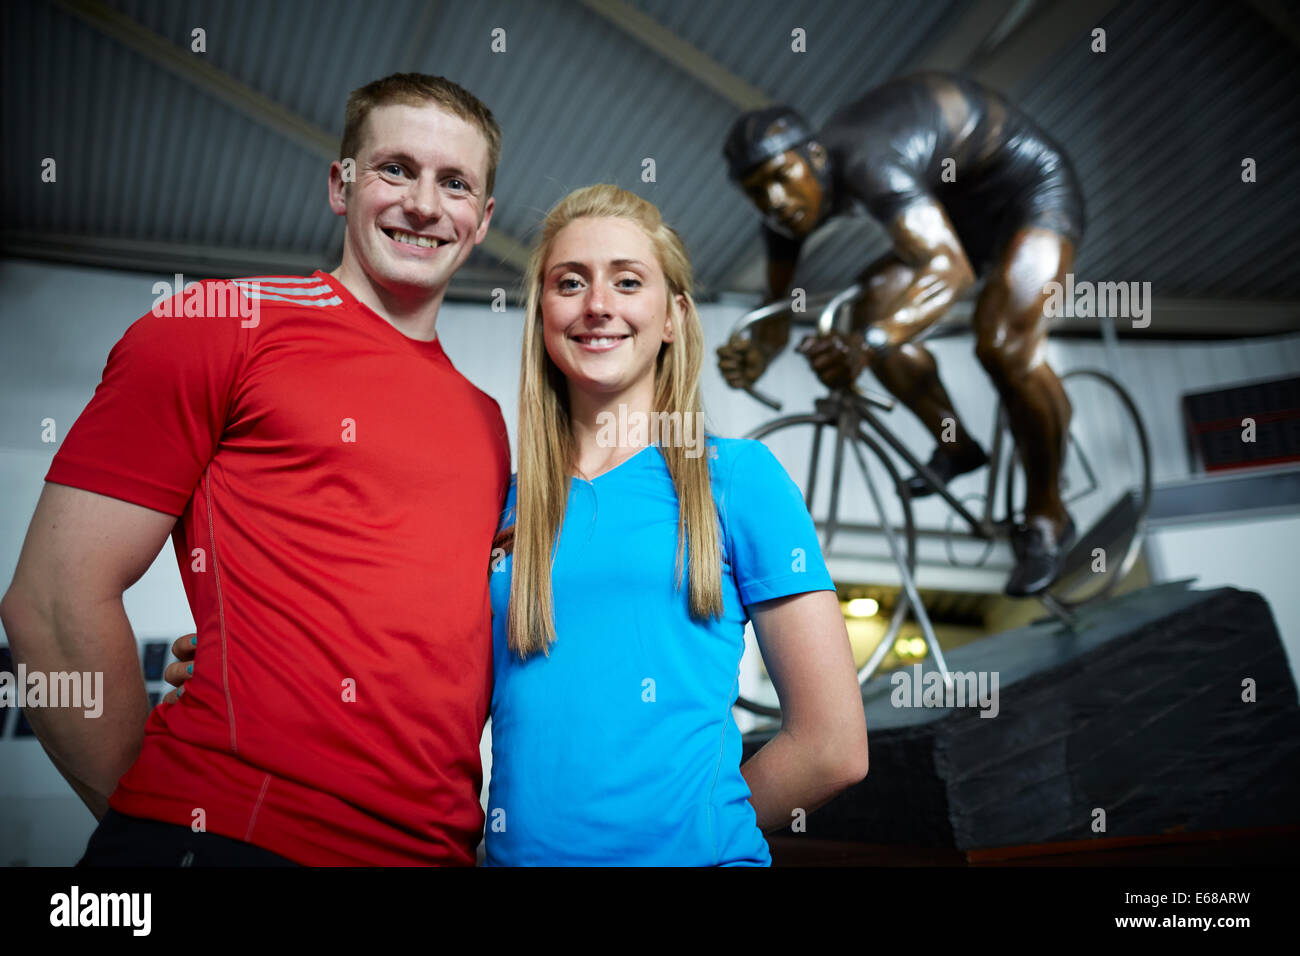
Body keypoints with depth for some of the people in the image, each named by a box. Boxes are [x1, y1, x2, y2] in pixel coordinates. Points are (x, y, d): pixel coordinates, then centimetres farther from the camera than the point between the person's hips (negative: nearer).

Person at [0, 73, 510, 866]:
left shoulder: (485, 421, 13)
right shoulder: (218, 326, -4)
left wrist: (463, 817, 8)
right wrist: (164, 818, -6)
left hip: (438, 845, 6)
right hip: (230, 835, -6)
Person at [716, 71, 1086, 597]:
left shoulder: (866, 164, -38)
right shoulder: (787, 209, -13)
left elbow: (951, 266, -52)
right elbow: (778, 309, -7)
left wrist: (868, 343, -67)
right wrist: (756, 355, -31)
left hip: (1035, 186, -8)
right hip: (962, 207, 8)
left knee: (1004, 345, -28)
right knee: (873, 310, -11)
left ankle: (1046, 520, -8)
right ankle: (956, 445, 13)